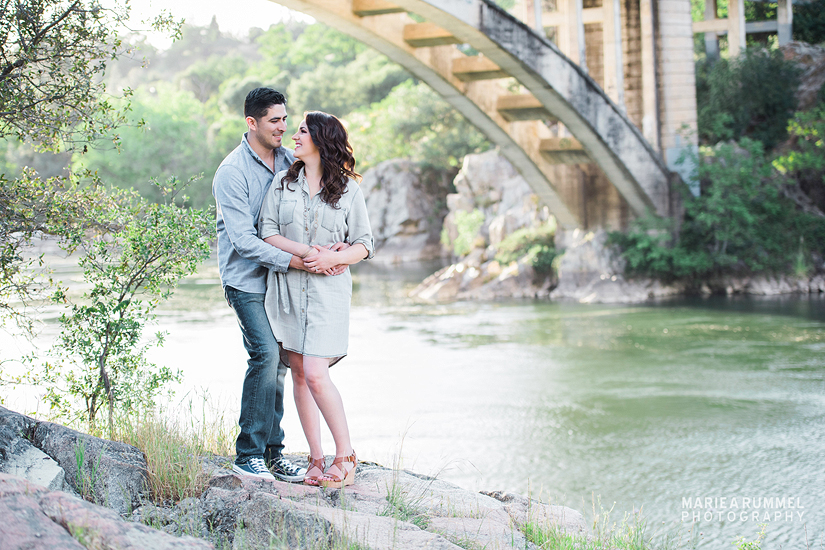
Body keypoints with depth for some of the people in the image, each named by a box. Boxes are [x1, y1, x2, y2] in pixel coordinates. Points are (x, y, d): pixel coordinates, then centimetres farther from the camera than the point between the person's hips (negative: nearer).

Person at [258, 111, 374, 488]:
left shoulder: (348, 190, 2)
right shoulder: (283, 184, 8)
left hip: (328, 289, -3)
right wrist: (303, 251, -14)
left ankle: (345, 455, -2)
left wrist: (333, 258, -16)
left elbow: (364, 244, 3)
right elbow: (266, 232, 1)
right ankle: (316, 459, 11)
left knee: (315, 374, -15)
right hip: (287, 287, 4)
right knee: (299, 373, 4)